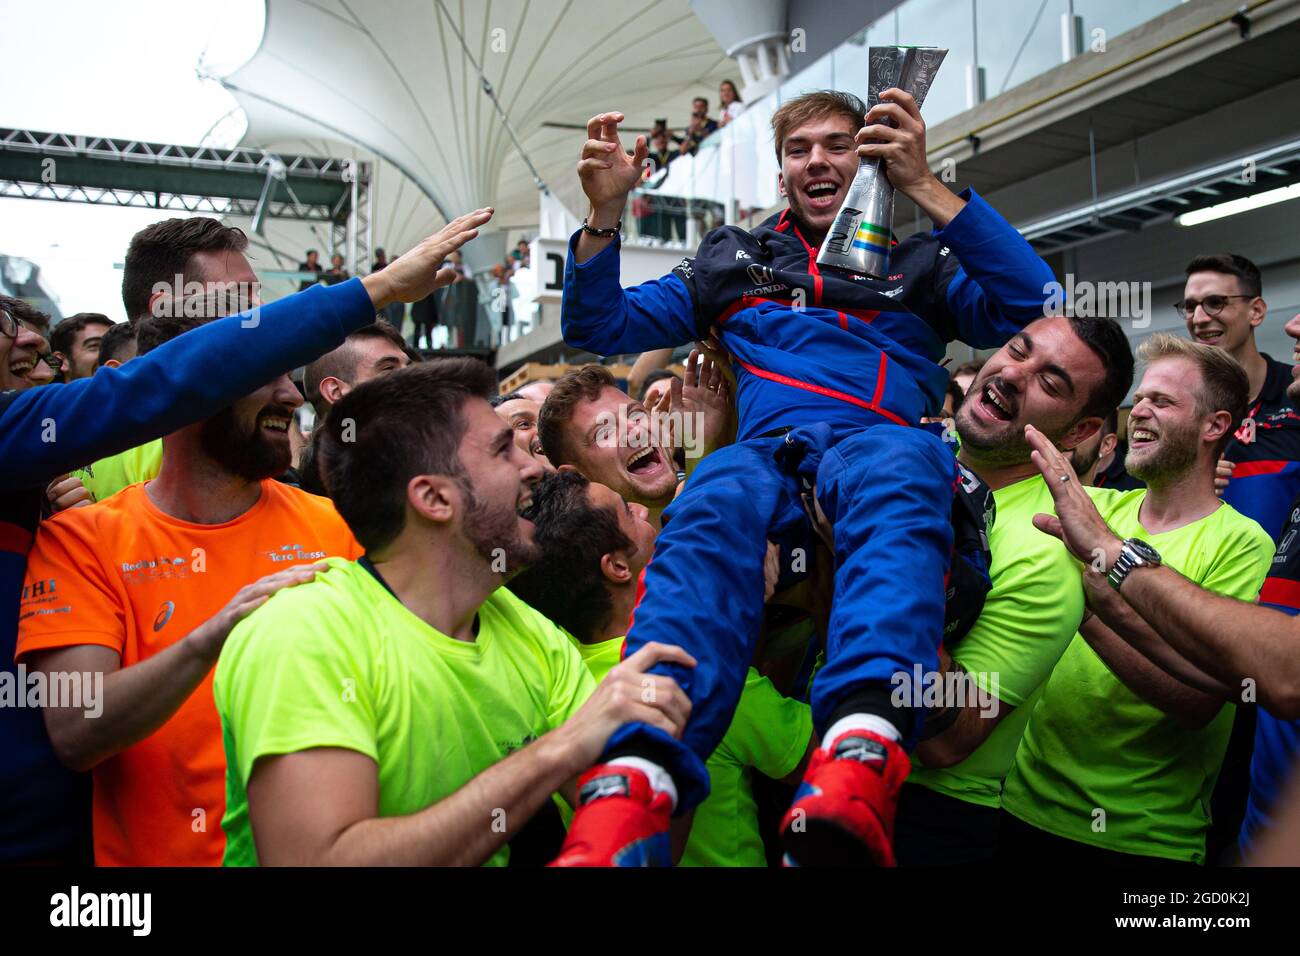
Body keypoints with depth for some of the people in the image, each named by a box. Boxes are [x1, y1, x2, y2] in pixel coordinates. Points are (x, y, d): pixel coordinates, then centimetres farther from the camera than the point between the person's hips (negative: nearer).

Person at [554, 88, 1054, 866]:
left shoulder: (920, 259, 28)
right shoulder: (736, 258, 32)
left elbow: (1033, 308, 8)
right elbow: (599, 327, 29)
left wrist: (926, 187, 5)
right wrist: (604, 215, 12)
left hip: (881, 441, 0)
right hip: (764, 448, 1)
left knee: (899, 466, -38)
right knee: (712, 510, -36)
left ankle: (859, 755, -61)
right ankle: (630, 785, -56)